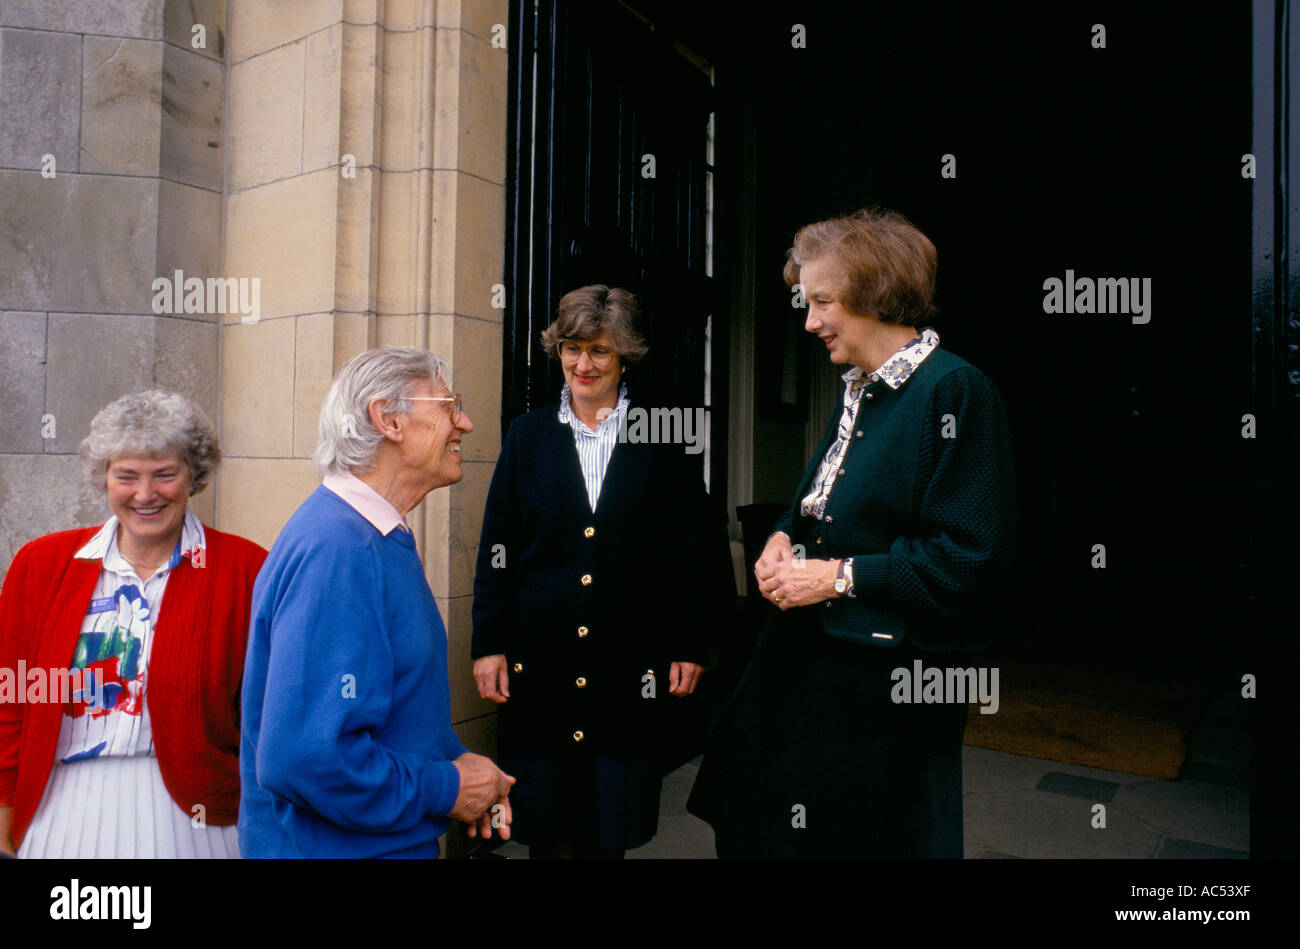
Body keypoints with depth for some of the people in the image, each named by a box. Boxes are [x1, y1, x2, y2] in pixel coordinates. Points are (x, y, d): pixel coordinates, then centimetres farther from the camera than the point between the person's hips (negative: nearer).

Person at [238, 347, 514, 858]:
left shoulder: (385, 538, 6)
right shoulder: (335, 552, -27)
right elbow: (305, 758, -32)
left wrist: (455, 756, 0)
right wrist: (446, 788, -20)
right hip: (327, 844, -9)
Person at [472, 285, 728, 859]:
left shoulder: (661, 439, 1)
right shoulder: (528, 434, 6)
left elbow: (692, 548, 2)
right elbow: (497, 548, 5)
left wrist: (689, 646, 0)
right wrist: (488, 643, 1)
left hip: (631, 661, -1)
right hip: (540, 657, 2)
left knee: (614, 831, 10)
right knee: (546, 831, 11)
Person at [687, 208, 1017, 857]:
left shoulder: (955, 391, -17)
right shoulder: (859, 390, 10)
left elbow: (969, 561, -21)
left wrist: (840, 577, -18)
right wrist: (784, 538, 1)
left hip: (889, 683, -8)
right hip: (807, 657, 8)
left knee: (864, 833, 11)